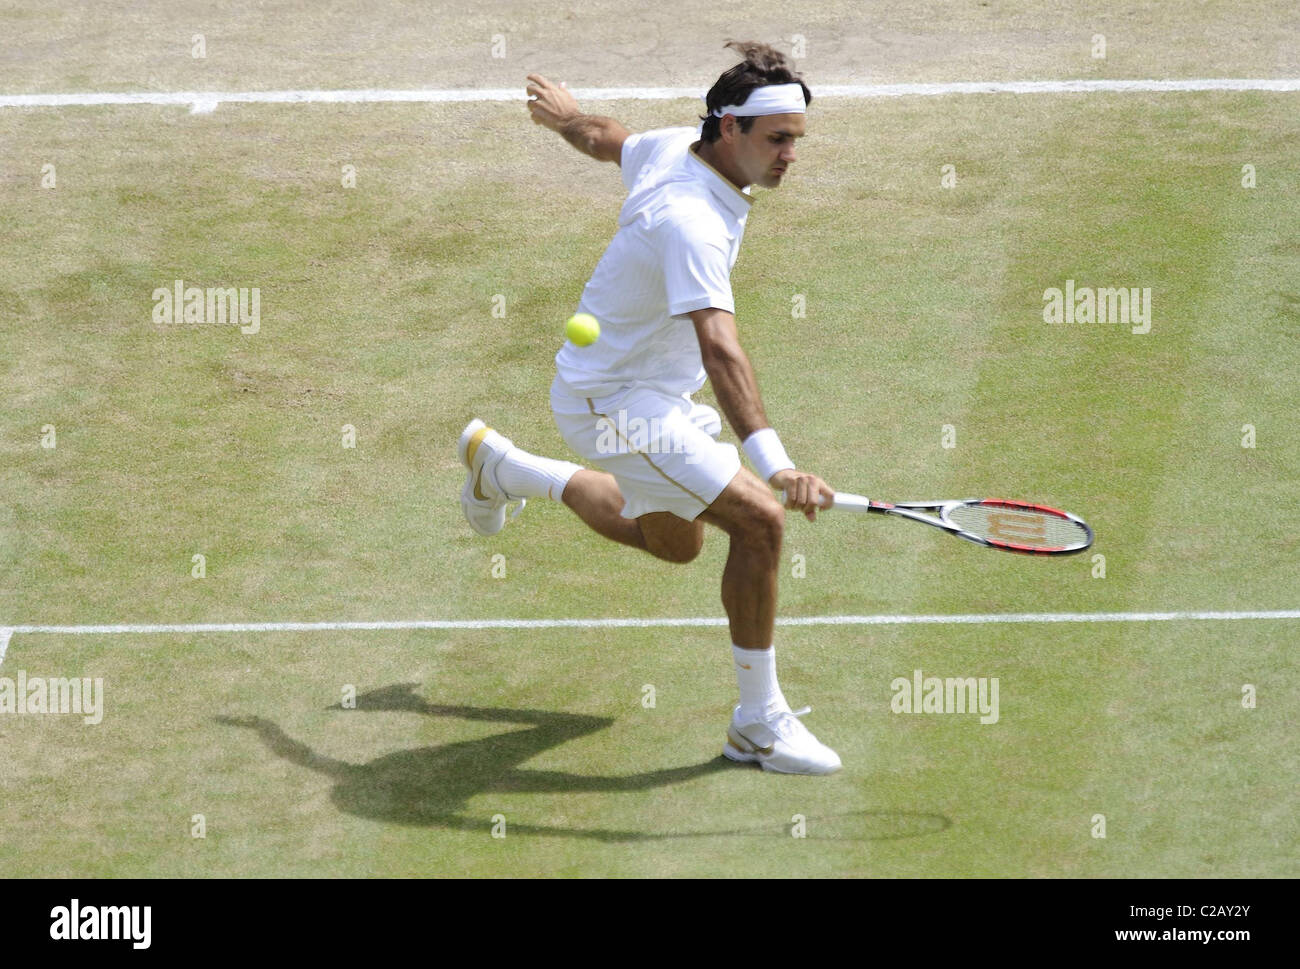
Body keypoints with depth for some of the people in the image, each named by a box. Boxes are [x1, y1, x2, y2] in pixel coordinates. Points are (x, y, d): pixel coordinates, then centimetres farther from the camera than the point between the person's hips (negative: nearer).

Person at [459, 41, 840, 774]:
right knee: (759, 520, -22)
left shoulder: (674, 149, -7)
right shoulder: (693, 222, -35)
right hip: (617, 404, -10)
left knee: (676, 542, 29)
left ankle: (500, 465, 45)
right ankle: (759, 724, -10)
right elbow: (719, 348, -48)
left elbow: (607, 139, 16)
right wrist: (772, 461, -59)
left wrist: (568, 115, 40)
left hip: (656, 391, 10)